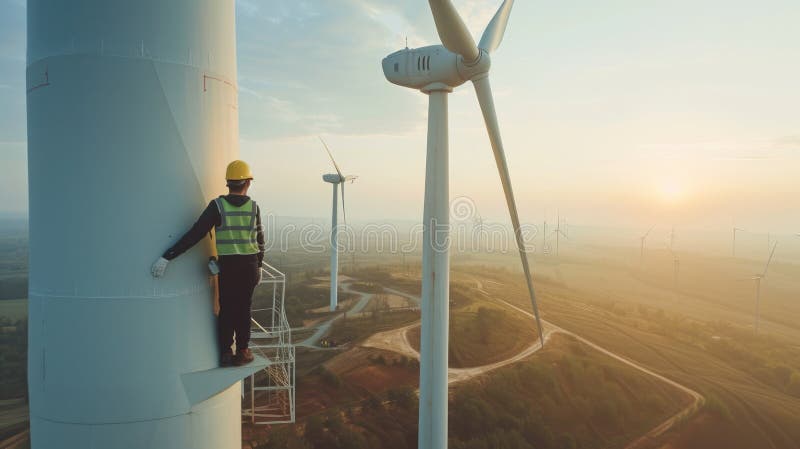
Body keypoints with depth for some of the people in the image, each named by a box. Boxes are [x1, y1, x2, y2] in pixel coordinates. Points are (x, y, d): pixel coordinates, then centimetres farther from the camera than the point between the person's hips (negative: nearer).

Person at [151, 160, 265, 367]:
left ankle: (225, 353, 16)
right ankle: (242, 352, 17)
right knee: (243, 309, 11)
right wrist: (259, 265, 17)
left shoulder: (218, 205, -11)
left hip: (227, 266, -1)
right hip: (249, 265, 1)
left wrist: (166, 257, -14)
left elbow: (194, 235, -16)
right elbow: (259, 240, 3)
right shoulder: (254, 207, -5)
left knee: (226, 309, 12)